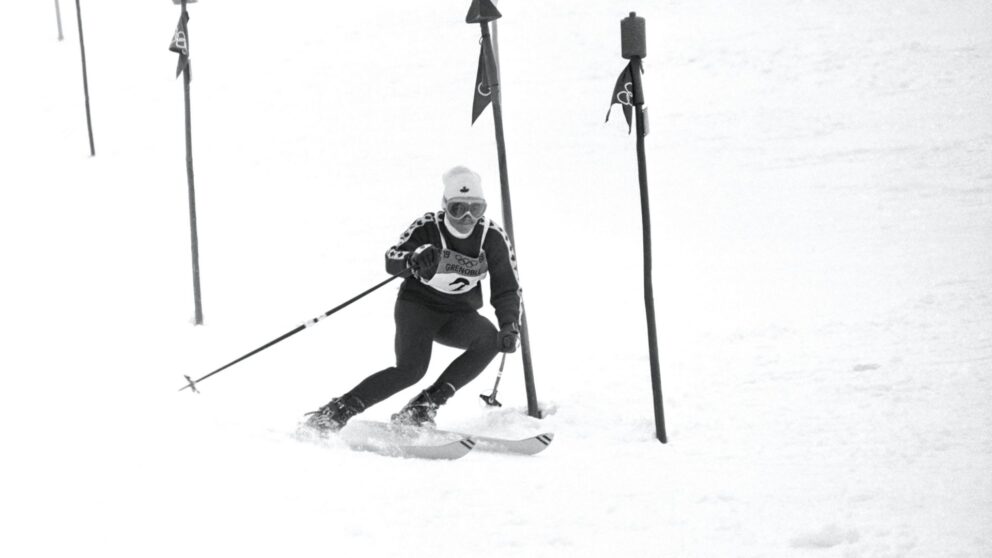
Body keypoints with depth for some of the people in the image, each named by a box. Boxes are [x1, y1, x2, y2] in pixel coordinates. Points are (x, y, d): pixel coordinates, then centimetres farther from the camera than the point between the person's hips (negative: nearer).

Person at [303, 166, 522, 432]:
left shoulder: (493, 238, -10)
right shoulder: (427, 228, -17)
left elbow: (507, 290, -7)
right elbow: (391, 261, -28)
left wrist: (509, 328, -24)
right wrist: (415, 258, -51)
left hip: (459, 315, 4)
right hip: (418, 305, -4)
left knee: (489, 339, -28)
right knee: (411, 368, -28)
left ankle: (424, 406, -23)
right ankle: (338, 411, -20)